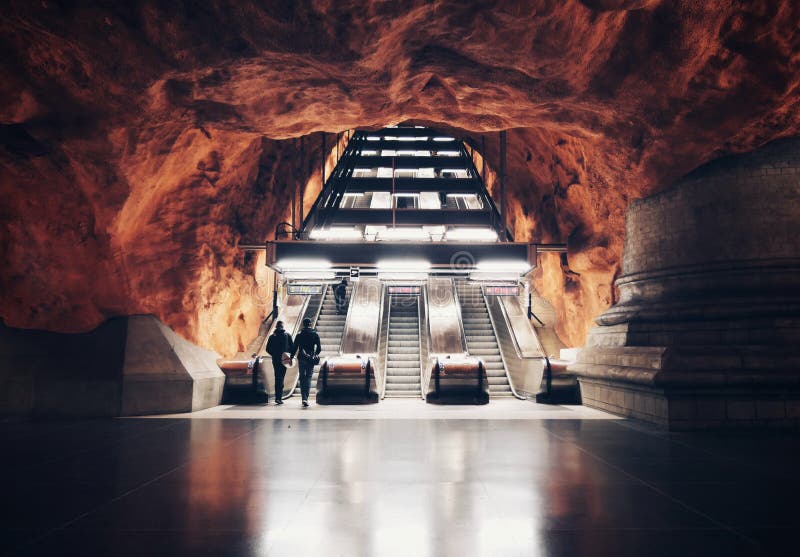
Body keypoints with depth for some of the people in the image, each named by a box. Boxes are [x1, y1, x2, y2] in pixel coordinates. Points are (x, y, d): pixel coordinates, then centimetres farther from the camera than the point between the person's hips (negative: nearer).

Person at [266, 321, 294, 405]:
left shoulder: (272, 336, 3)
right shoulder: (287, 335, -2)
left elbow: (268, 349, 5)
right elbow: (292, 347, -3)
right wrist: (290, 356, 9)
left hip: (275, 360, 2)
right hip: (285, 360, -2)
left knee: (277, 378, 14)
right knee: (281, 378, -2)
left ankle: (277, 396, 17)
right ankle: (279, 397, -12)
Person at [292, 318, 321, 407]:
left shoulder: (299, 335, 0)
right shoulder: (315, 334, 0)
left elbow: (295, 348, -3)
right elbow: (319, 348, 2)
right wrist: (315, 354, 21)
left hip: (301, 359, 0)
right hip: (311, 359, 0)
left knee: (302, 378, 7)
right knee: (308, 377, 7)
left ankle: (304, 398, -2)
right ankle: (306, 398, -4)